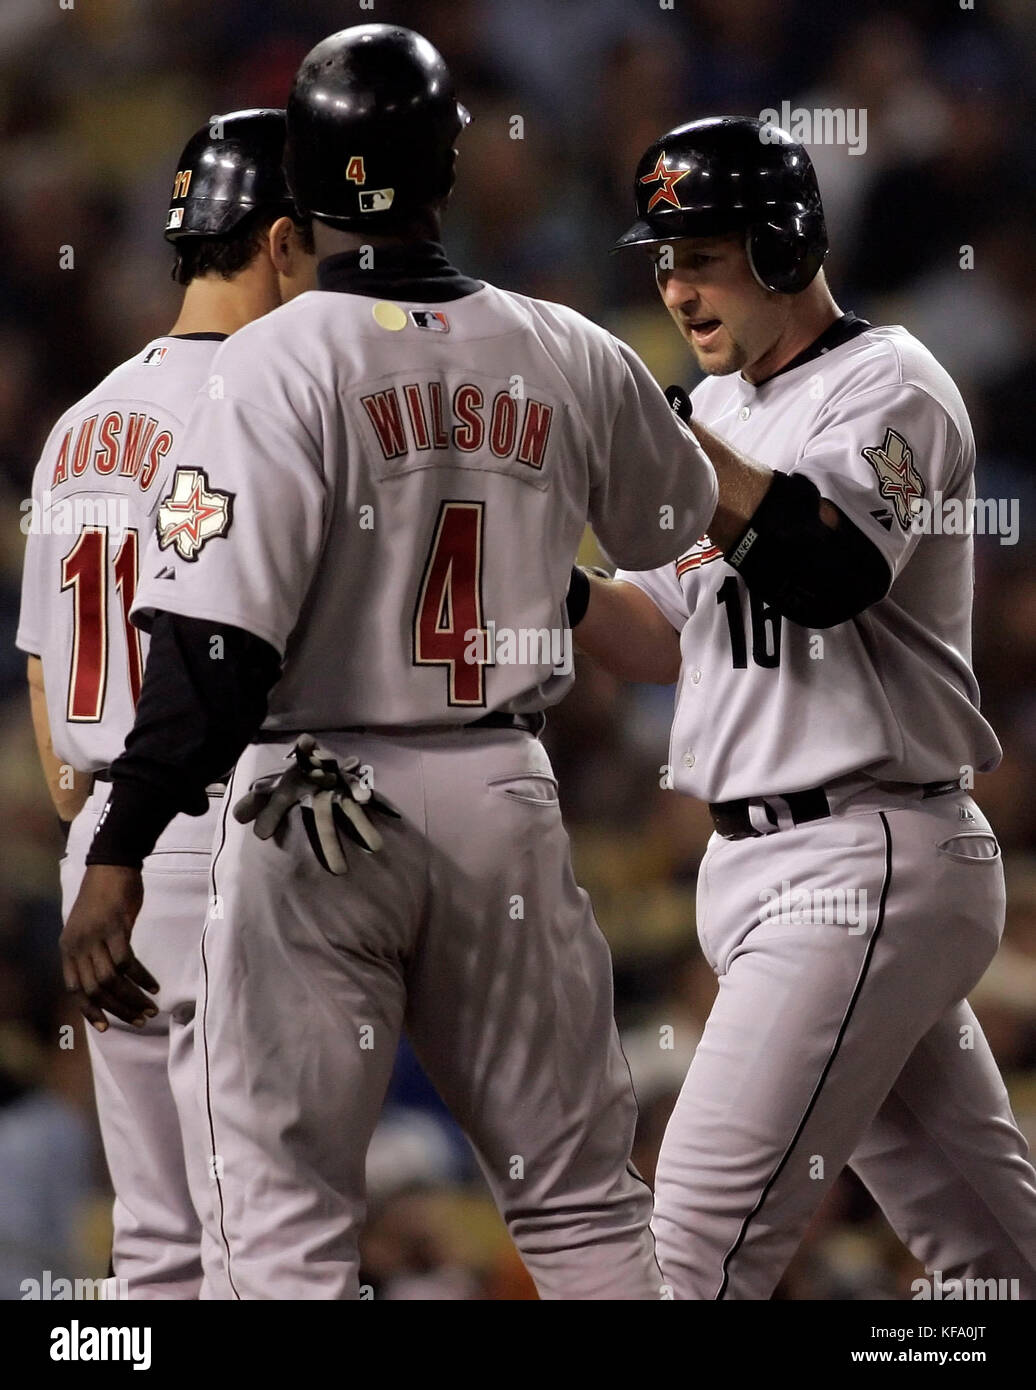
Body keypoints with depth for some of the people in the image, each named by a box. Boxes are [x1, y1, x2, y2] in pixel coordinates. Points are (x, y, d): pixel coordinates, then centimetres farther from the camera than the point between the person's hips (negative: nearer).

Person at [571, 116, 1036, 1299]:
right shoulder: (720, 413, 17)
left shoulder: (886, 385, -8)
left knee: (706, 1221, -15)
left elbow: (827, 570, -27)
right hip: (756, 863, 9)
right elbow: (665, 643, 18)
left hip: (869, 861, -9)